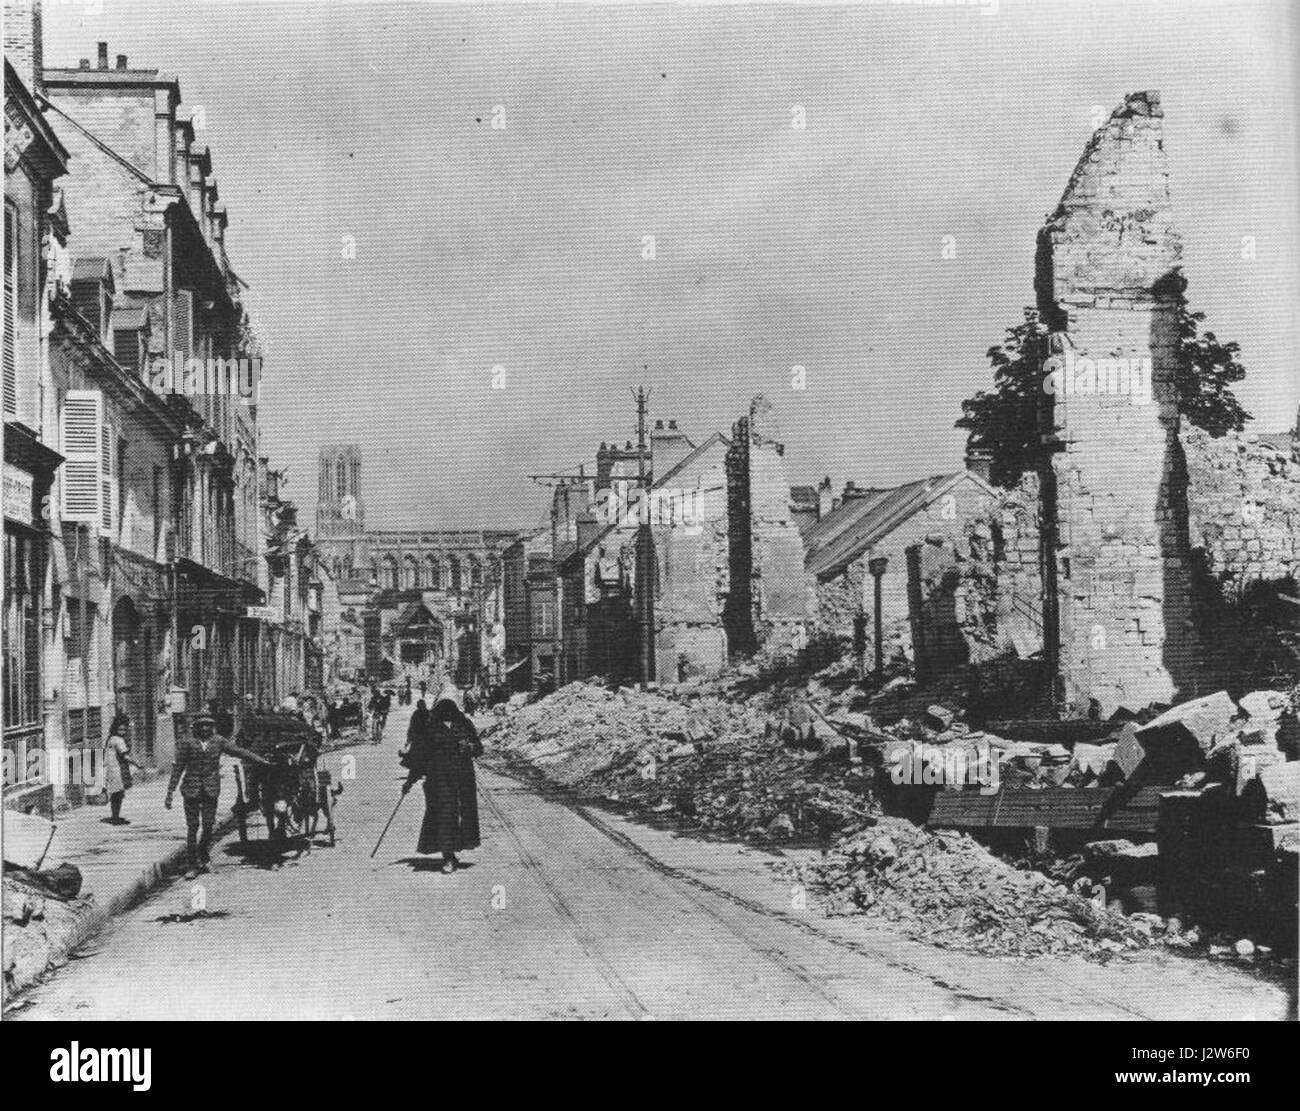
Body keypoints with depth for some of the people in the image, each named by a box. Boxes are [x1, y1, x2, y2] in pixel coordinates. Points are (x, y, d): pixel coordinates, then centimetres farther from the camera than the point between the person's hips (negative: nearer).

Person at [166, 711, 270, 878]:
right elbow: (177, 768, -1)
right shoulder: (187, 743, -3)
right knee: (192, 827, -1)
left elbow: (239, 751, 3)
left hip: (211, 789, 2)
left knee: (208, 825, 1)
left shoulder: (218, 742, 2)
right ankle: (194, 865, 7)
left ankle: (203, 858, 25)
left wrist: (262, 761, -3)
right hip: (191, 789, -2)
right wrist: (170, 793, -3)